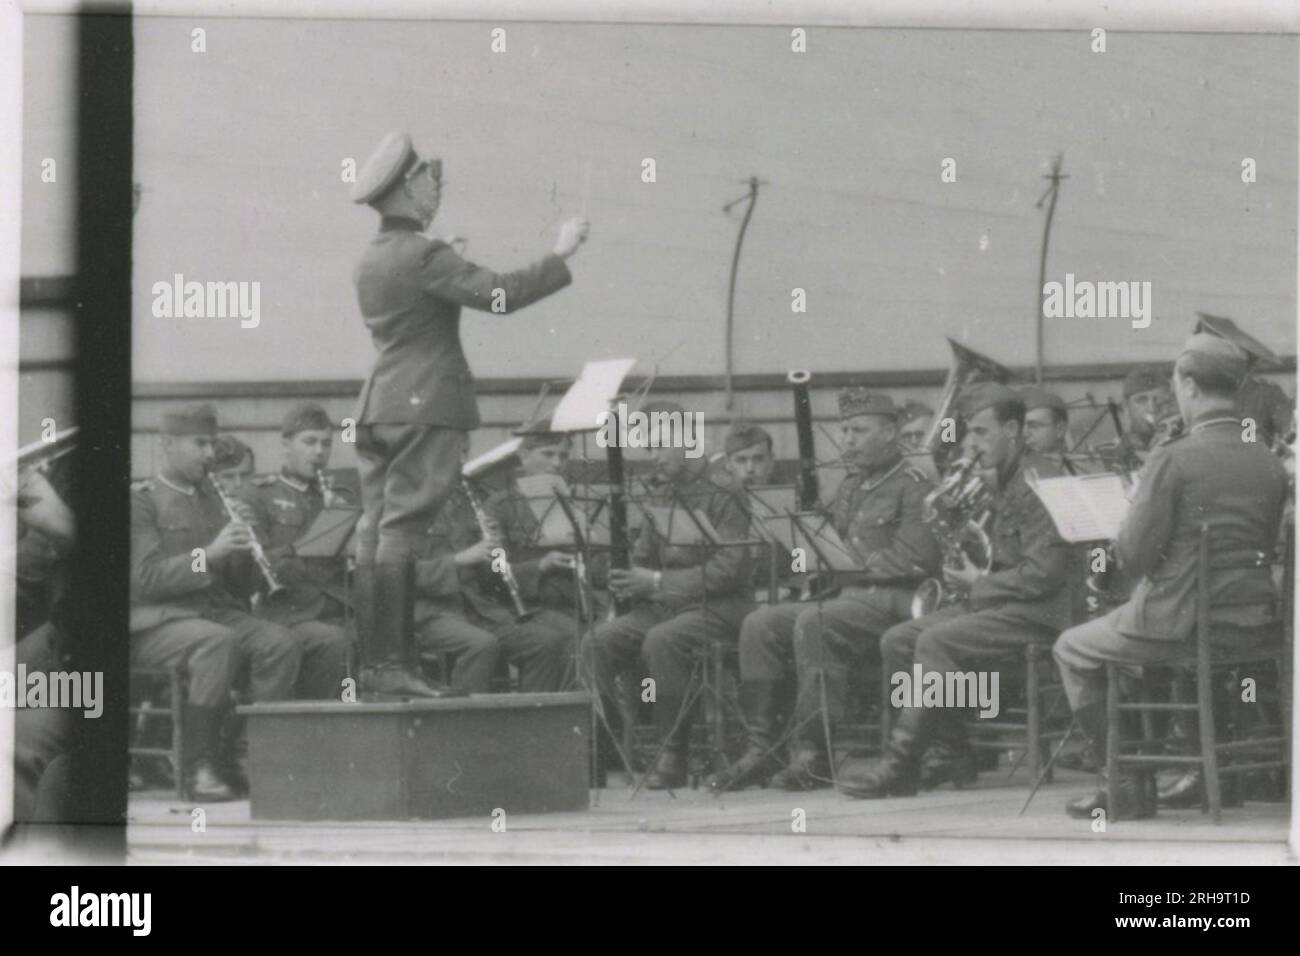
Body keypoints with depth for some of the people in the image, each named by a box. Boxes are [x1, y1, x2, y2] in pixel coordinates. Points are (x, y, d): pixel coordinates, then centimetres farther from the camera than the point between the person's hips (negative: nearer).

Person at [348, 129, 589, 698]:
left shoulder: (369, 262, 16)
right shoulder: (424, 256, -12)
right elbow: (500, 295, -17)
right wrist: (560, 255, -8)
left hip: (377, 407, 9)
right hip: (425, 406, -8)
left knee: (374, 532, 5)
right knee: (401, 533, -11)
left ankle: (367, 660, 3)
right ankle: (388, 663, -13)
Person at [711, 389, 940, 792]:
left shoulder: (914, 486, -3)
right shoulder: (849, 487, 24)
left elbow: (916, 559, -15)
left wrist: (857, 563, -14)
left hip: (892, 601, -8)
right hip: (844, 595, 8)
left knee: (813, 623, -34)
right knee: (760, 623, -11)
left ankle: (813, 754, -32)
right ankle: (759, 750, -15)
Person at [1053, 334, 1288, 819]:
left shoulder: (1172, 460, -16)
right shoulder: (1270, 464, 3)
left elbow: (1134, 556, -16)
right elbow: (1264, 546, 12)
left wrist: (1125, 525, 6)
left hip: (1180, 623, -6)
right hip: (1254, 628, 7)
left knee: (1073, 649, 19)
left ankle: (1126, 786, 17)